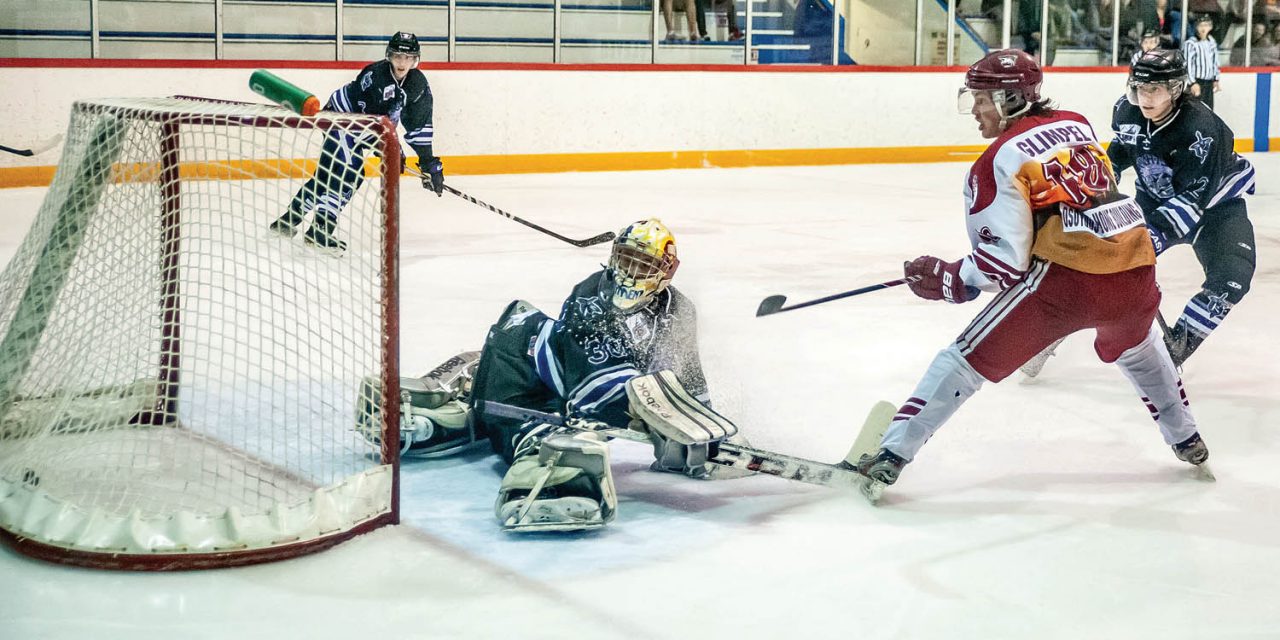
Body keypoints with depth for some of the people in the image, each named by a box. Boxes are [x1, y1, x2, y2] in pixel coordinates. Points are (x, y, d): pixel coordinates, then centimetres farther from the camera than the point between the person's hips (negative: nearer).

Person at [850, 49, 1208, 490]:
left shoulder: (999, 161, -2)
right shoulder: (1077, 126, 16)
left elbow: (1004, 262, -8)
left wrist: (946, 280, 5)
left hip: (1067, 276, -6)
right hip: (1136, 270, 6)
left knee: (970, 356, 3)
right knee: (1135, 347, 39)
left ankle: (892, 455, 0)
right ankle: (1187, 441, 49)